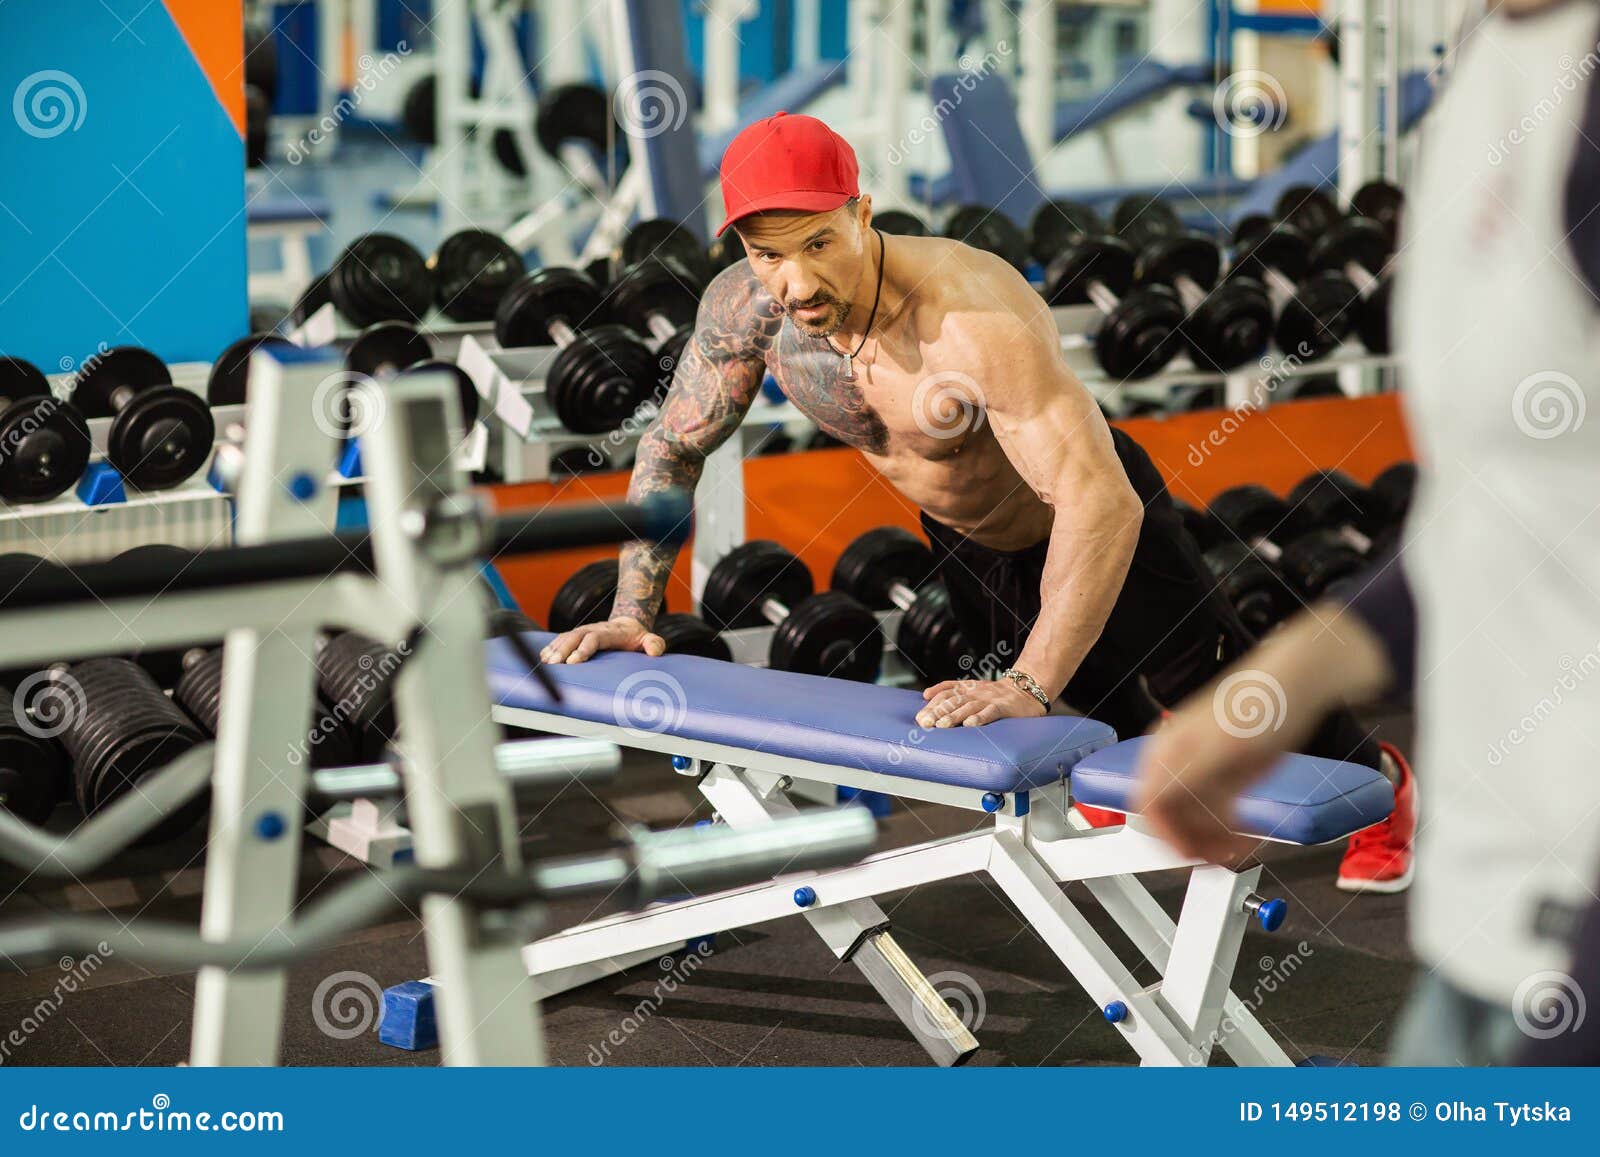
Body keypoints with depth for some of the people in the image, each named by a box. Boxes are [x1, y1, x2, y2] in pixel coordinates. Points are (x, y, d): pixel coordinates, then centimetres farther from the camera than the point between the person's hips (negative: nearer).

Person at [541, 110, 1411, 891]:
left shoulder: (973, 323, -46)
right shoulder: (744, 308, -27)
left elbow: (1102, 504, -52)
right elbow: (673, 446, -9)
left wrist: (1028, 688, -56)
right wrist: (632, 615, -14)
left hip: (1094, 514, -6)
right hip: (961, 537, 6)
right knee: (1088, 697, 31)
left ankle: (1374, 779, 44)